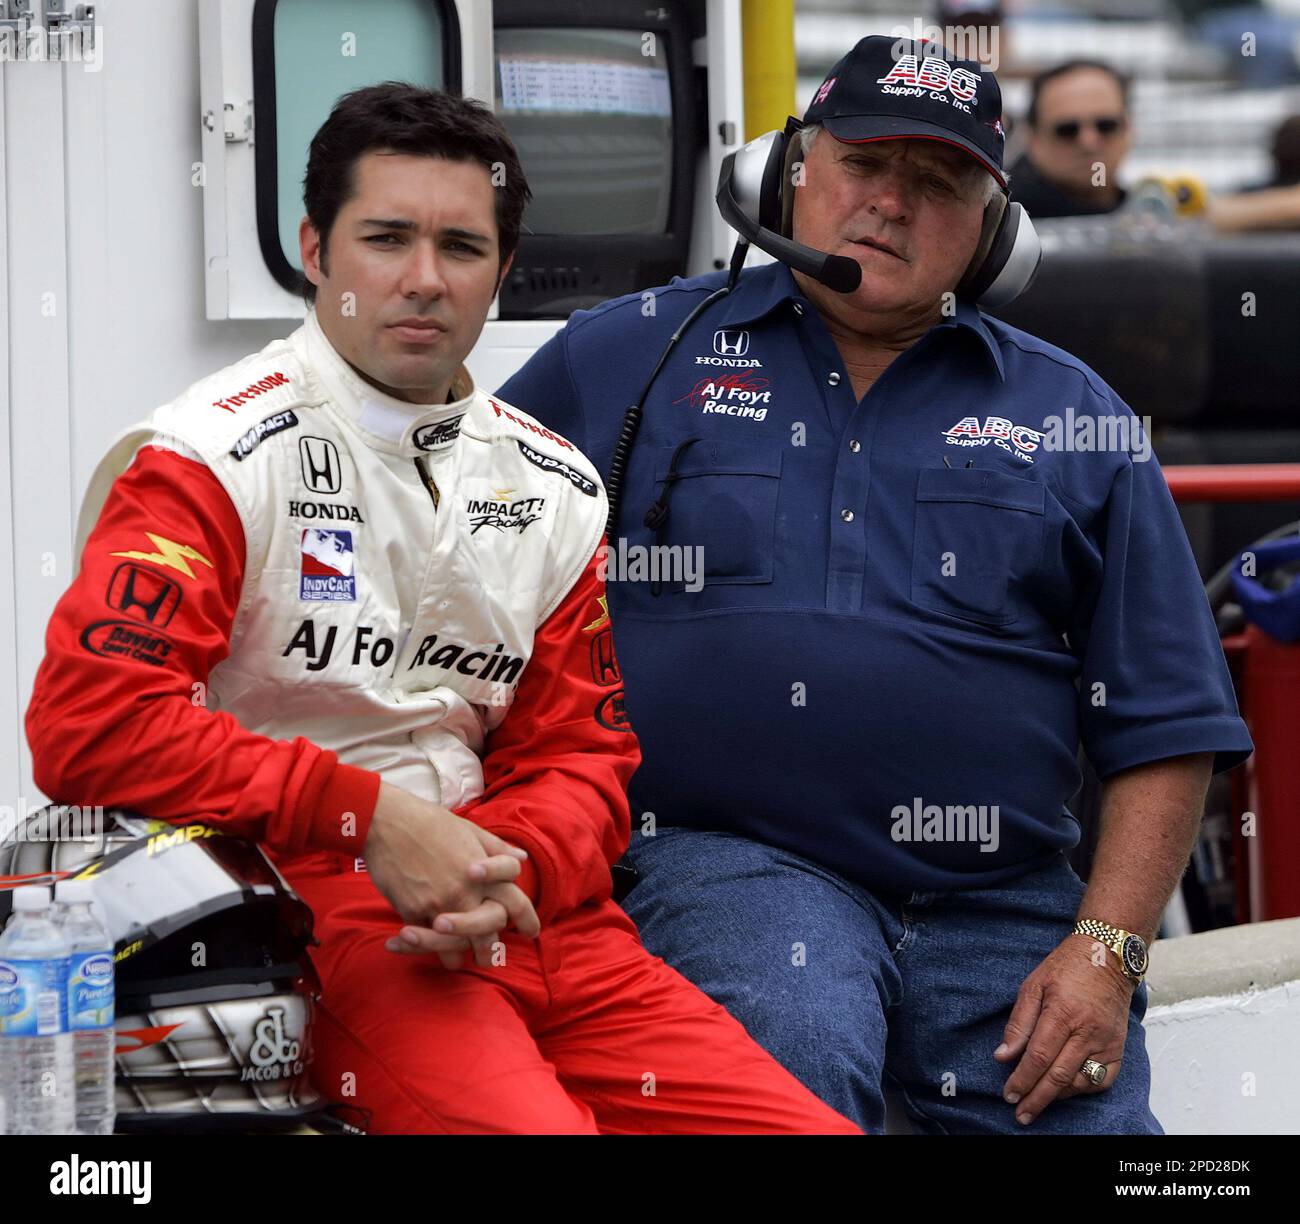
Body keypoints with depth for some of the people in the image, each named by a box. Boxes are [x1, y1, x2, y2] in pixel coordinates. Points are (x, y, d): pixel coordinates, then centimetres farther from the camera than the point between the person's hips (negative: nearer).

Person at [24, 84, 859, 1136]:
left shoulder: (555, 487, 15)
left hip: (523, 902, 6)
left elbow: (582, 755, 15)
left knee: (812, 1126, -9)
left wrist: (505, 866, -9)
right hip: (299, 894, -6)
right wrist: (369, 818, -17)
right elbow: (88, 723, -16)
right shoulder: (219, 456, -4)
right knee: (523, 1122, -32)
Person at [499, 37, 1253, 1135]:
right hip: (727, 866, -2)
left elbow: (1165, 730, 11)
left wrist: (1108, 951, -1)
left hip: (1005, 915, 3)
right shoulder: (628, 355, 10)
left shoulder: (1077, 418, 13)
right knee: (796, 1049, -33)